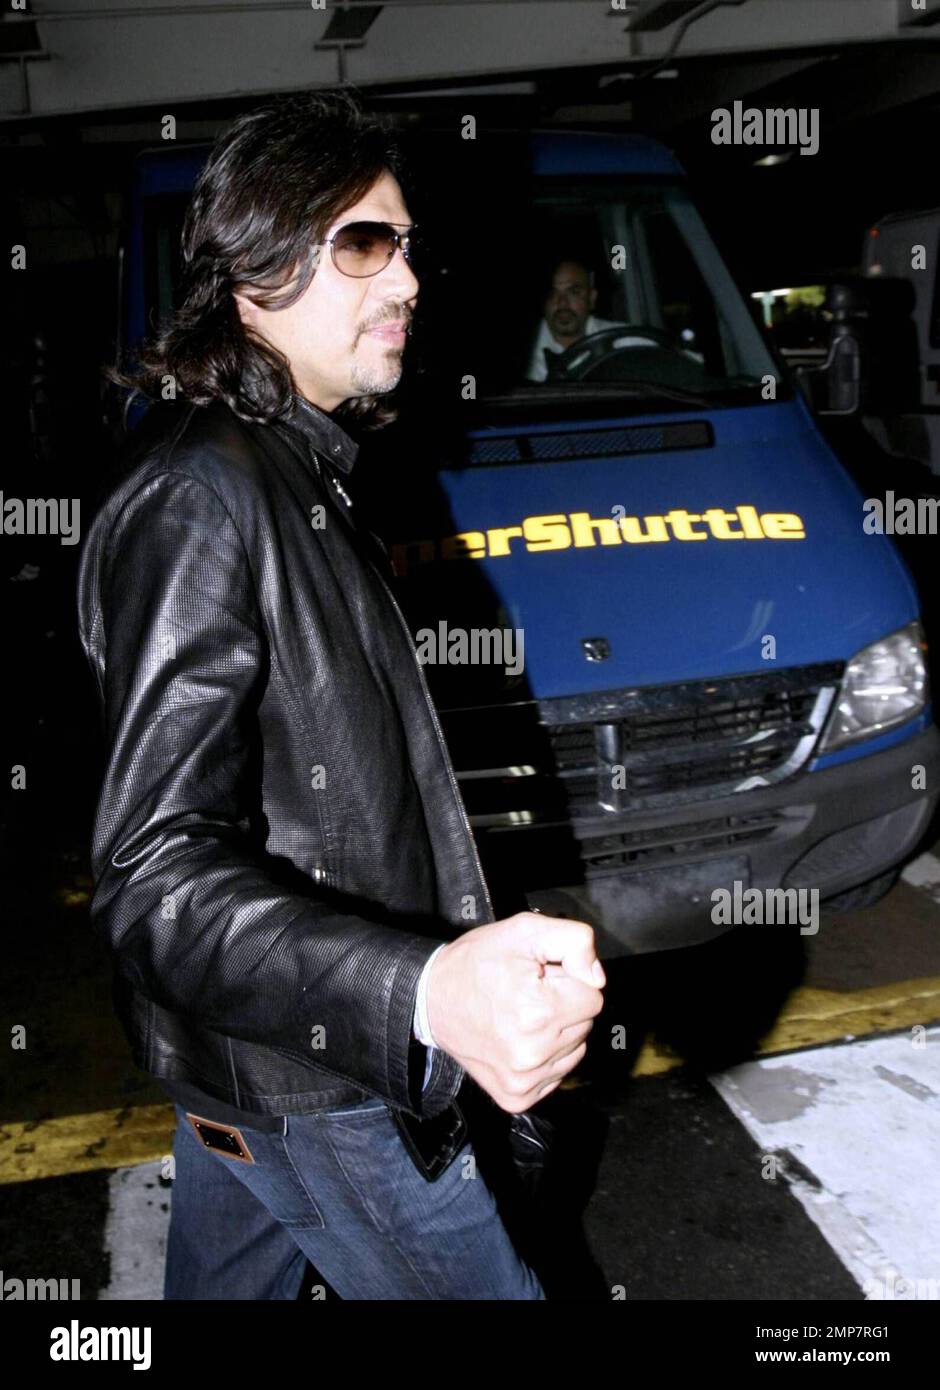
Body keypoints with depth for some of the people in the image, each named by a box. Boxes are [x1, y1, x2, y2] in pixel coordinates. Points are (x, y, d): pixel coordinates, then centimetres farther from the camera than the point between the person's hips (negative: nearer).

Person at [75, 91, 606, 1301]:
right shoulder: (197, 498, -25)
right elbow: (153, 875, -32)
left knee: (226, 1274, 27)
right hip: (307, 1081, -10)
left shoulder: (285, 472, 9)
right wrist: (423, 993, -46)